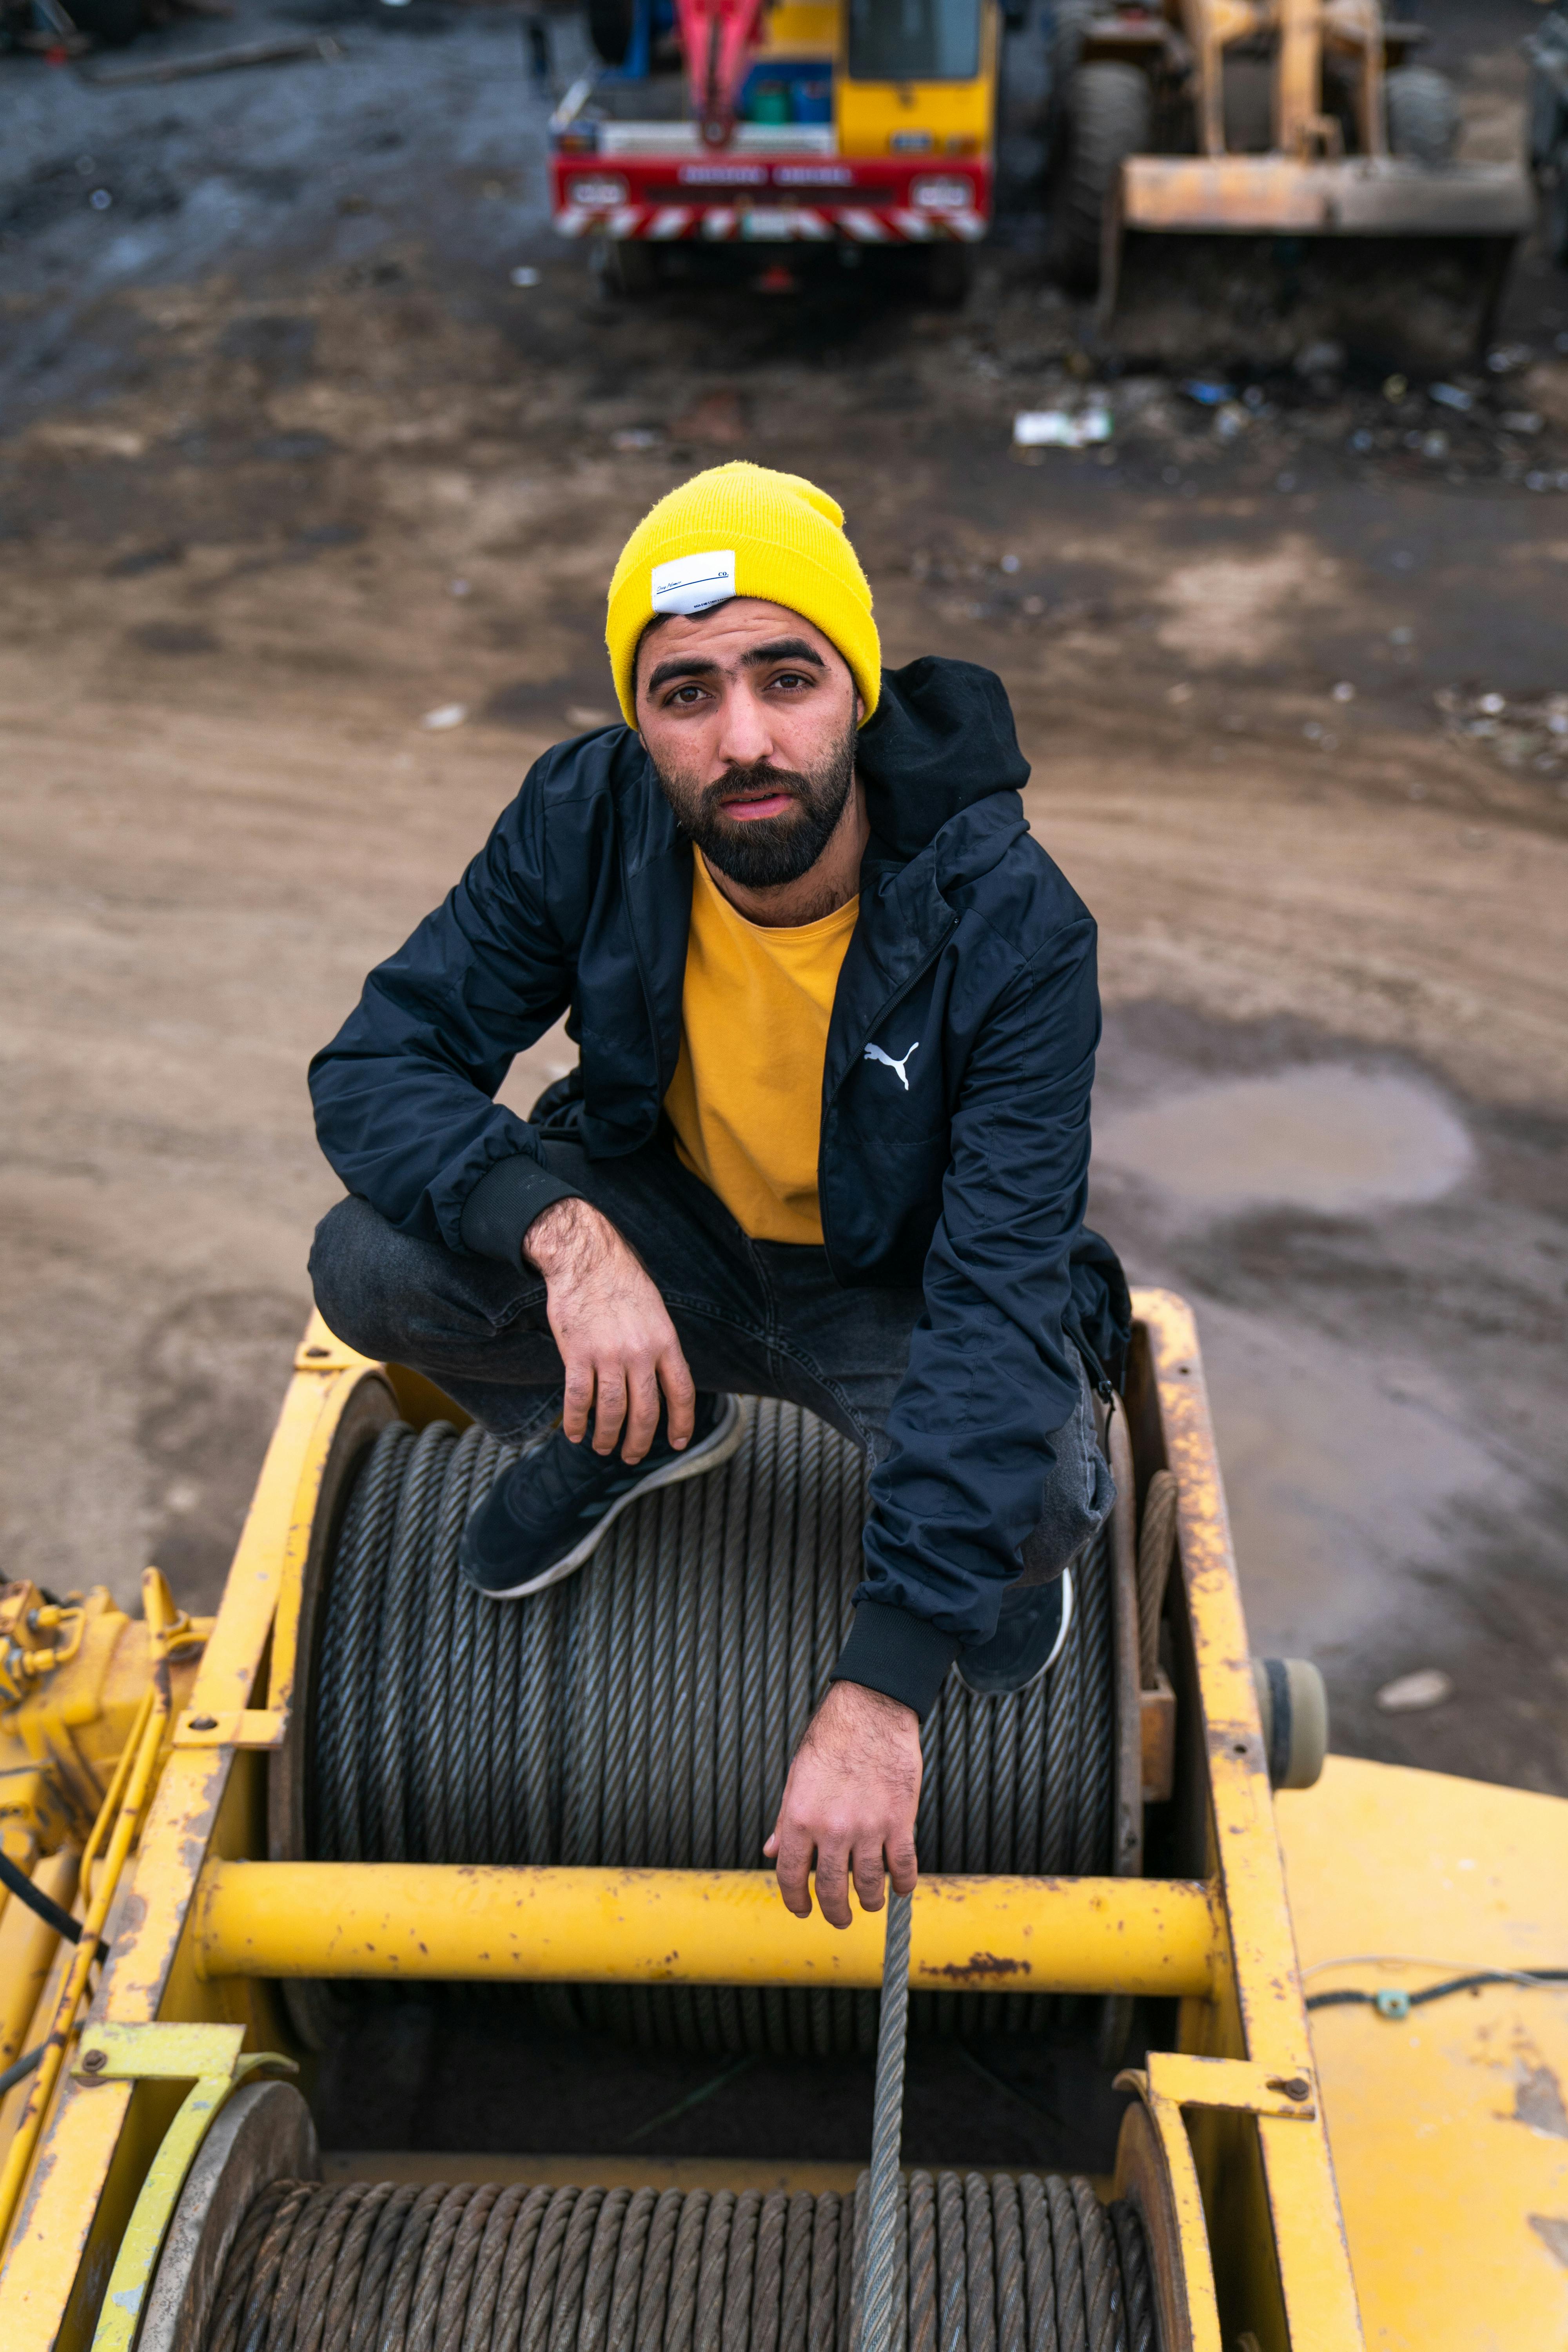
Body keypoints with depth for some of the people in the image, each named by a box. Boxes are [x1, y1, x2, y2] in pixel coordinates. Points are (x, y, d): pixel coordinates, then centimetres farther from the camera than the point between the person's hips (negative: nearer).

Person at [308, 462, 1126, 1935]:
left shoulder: (1009, 925, -30)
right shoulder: (587, 822, -20)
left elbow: (1001, 1302, -35)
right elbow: (378, 1065, -18)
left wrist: (880, 1688, -43)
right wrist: (560, 1233, -41)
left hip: (899, 1289, -3)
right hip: (669, 1246, 3)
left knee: (1032, 1502, -35)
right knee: (370, 1267, -23)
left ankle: (1037, 1524, 7)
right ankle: (638, 1435, 9)